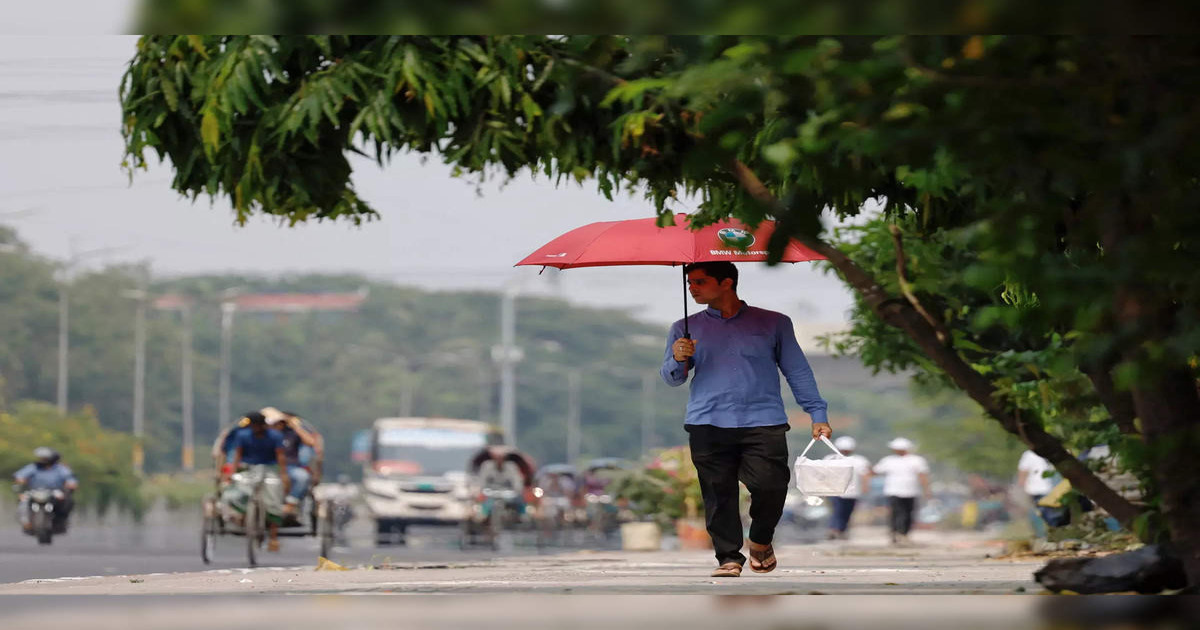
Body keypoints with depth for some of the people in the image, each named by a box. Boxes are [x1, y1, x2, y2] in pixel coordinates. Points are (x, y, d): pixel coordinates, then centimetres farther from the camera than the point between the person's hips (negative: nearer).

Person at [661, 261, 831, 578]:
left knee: (770, 486, -15)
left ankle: (761, 540, 11)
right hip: (709, 425, 2)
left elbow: (798, 371, 14)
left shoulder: (773, 323, 14)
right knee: (718, 495, -7)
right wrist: (678, 359, -10)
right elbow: (671, 378, 13)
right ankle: (729, 558, 3)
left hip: (763, 422, -2)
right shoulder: (686, 329, 18)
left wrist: (818, 415, 6)